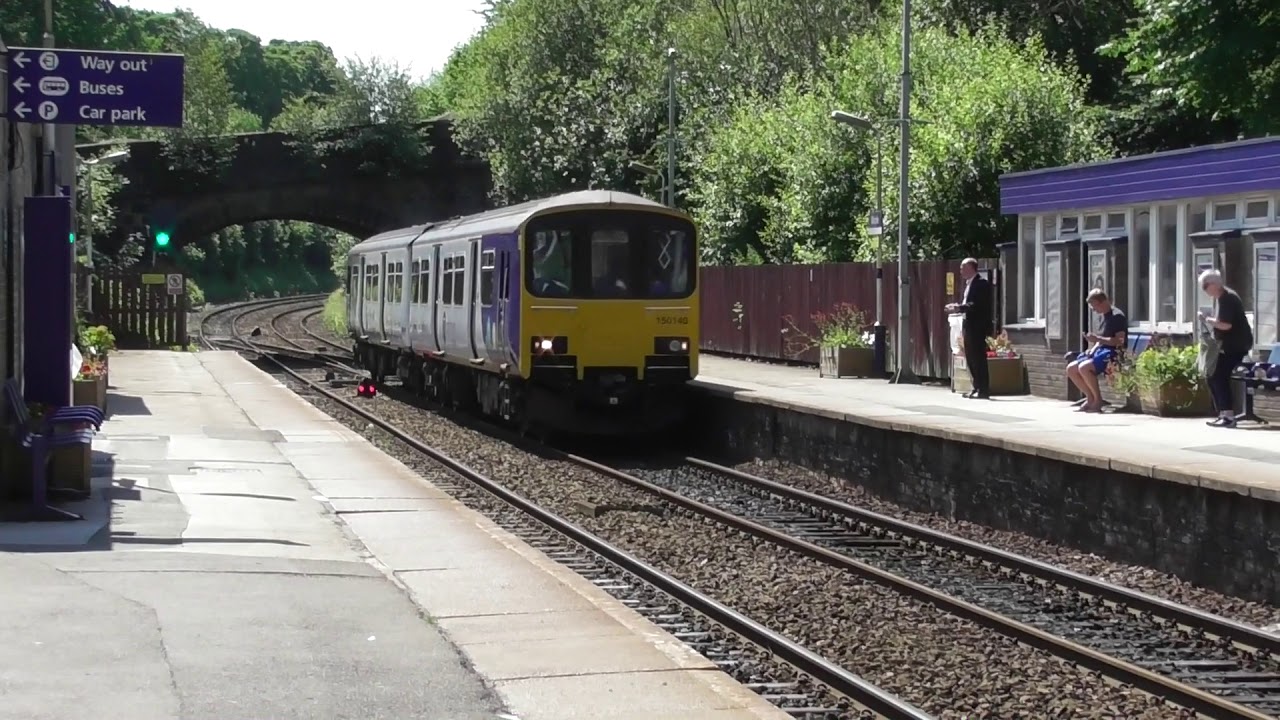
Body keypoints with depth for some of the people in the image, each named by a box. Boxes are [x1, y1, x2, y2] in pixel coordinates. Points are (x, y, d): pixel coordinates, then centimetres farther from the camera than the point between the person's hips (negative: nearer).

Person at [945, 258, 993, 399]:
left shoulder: (981, 283, -12)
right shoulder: (968, 284, 18)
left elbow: (977, 305, -21)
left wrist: (959, 308, -22)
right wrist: (956, 306, 3)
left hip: (978, 327, -10)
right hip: (969, 327, 10)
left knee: (979, 359, -7)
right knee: (971, 359, 11)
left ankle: (983, 390, -4)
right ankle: (977, 387, 17)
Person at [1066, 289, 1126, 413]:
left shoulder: (1117, 316, -12)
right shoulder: (1105, 316, 18)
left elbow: (1120, 341, -19)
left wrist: (1097, 339, -23)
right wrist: (1093, 348, 5)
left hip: (1114, 353, -10)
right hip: (1101, 350, 10)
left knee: (1084, 367, -30)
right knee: (1071, 368, 0)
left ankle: (1098, 401, -19)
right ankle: (1090, 398, 4)